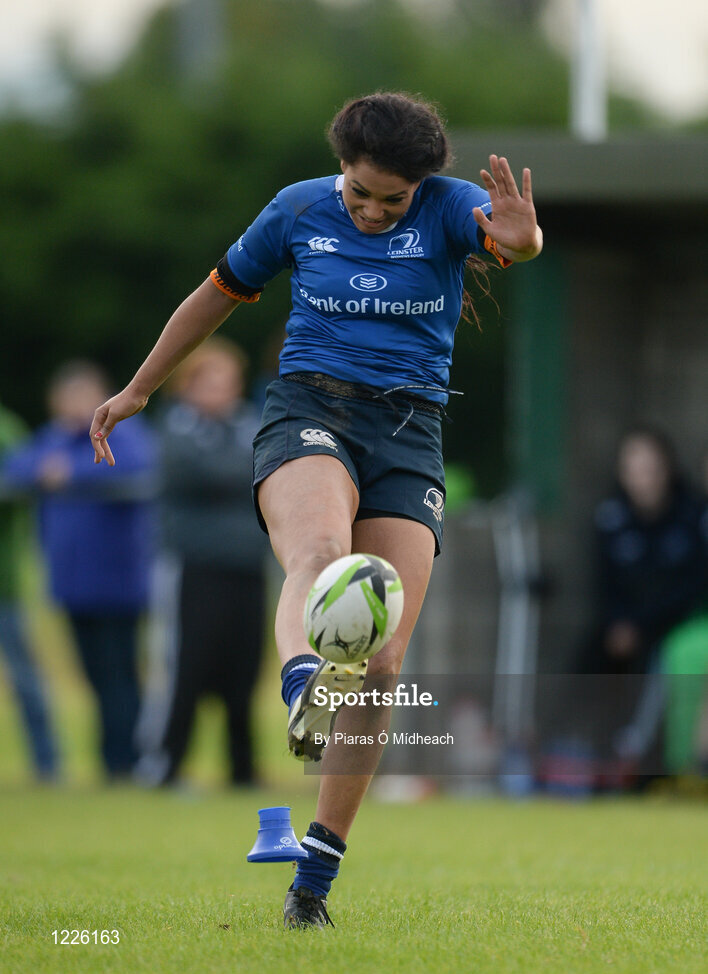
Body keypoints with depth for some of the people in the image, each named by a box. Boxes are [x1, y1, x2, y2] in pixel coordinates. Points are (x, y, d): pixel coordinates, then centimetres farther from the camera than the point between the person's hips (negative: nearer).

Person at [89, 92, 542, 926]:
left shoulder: (447, 207, -1)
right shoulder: (298, 210, 5)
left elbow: (512, 241, -23)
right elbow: (221, 292, 20)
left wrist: (520, 236, -49)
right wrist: (138, 390, 27)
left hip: (409, 432, 0)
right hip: (310, 410, 0)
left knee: (381, 665, -9)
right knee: (319, 551, -37)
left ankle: (315, 877, -1)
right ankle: (303, 689, -68)